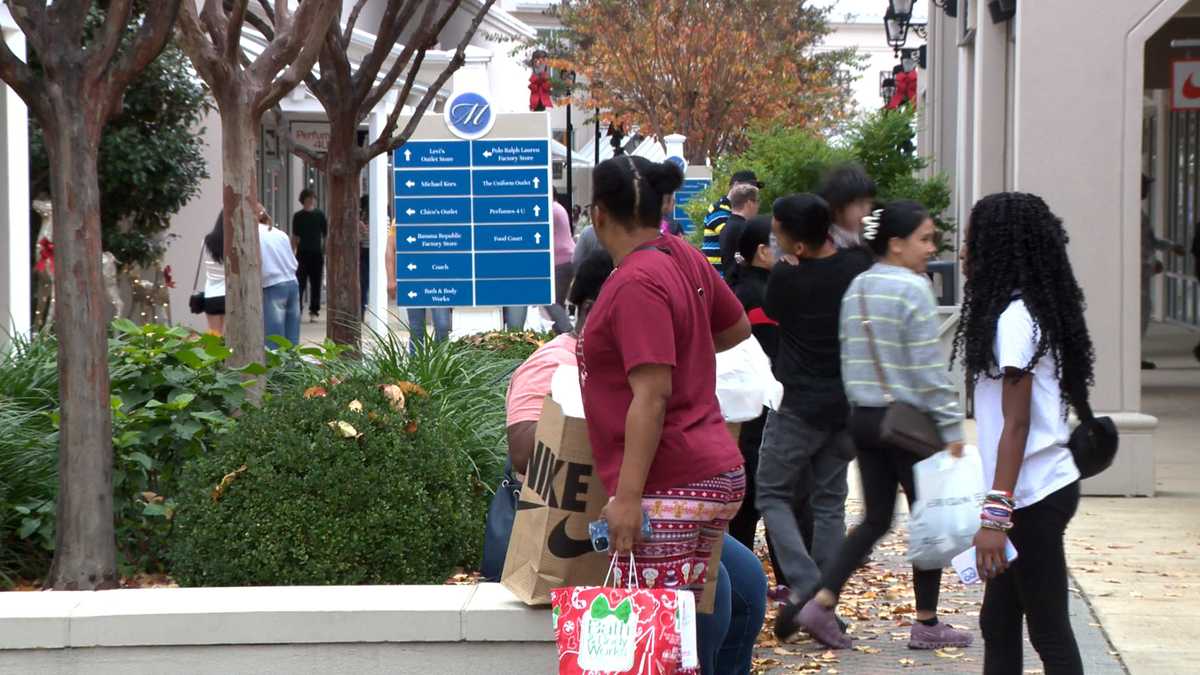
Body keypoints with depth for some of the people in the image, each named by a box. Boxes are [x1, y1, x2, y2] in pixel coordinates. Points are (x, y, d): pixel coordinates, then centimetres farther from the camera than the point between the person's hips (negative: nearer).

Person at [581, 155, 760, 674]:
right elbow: (737, 327, 27)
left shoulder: (637, 284, -15)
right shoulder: (682, 257, 11)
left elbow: (651, 396, -20)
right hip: (714, 470, 10)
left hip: (669, 484, -10)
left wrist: (627, 495, -20)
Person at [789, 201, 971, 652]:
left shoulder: (856, 289, 10)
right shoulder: (913, 290, -13)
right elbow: (929, 367, -16)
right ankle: (926, 623, 11)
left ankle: (821, 603, 0)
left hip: (864, 417, 7)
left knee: (875, 519, 13)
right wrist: (951, 426, -12)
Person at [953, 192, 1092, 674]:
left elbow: (1016, 424, -20)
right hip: (1041, 489, 10)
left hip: (1033, 494, -10)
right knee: (998, 624, 12)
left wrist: (996, 512, -23)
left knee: (1049, 631, -5)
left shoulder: (1014, 318, -15)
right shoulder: (1032, 311, 13)